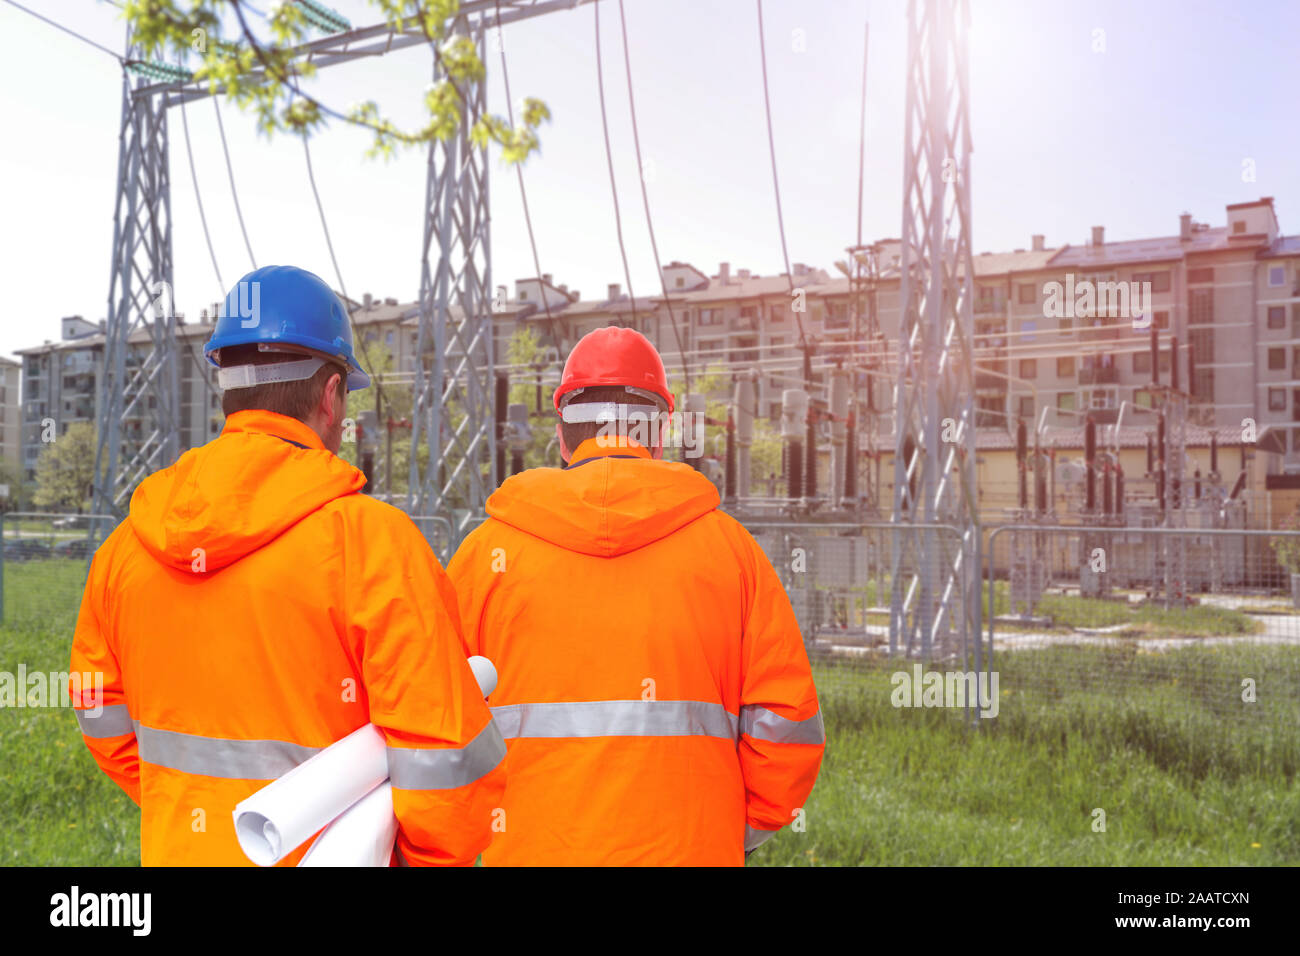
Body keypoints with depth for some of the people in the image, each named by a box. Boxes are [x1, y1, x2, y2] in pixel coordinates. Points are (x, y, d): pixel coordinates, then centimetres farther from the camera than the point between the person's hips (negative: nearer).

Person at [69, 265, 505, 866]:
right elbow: (447, 763, -19)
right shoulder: (370, 539, -21)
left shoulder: (128, 544, -2)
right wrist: (426, 854, -1)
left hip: (177, 847, 5)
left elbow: (106, 722, 10)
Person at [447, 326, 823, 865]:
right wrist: (732, 831, 13)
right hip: (688, 850, 0)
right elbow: (785, 726, -1)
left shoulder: (488, 548, 0)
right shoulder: (729, 545, 1)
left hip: (531, 848, 0)